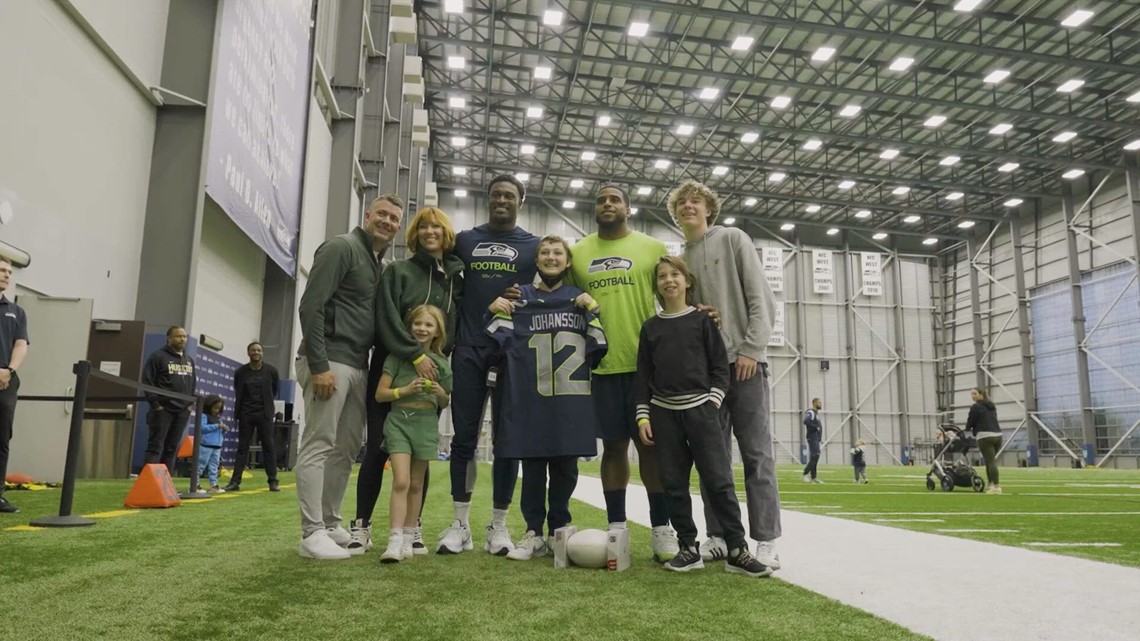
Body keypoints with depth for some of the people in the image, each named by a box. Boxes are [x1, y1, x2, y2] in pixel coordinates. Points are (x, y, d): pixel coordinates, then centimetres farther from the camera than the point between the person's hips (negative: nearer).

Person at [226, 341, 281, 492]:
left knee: (268, 447, -1)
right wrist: (237, 414, 12)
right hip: (246, 414, 1)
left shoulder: (271, 371, -2)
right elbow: (238, 395, 10)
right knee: (242, 447, 3)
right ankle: (235, 481, 4)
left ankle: (273, 481, 1)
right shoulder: (241, 372, 0)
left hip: (265, 414, -1)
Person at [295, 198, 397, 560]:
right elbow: (311, 306, -15)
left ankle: (331, 524, 20)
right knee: (318, 445, -7)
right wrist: (318, 365, -20)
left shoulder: (377, 264, 21)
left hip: (357, 366, 9)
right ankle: (312, 534, -3)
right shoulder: (342, 247, -5)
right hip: (330, 362, -9)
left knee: (346, 448, 11)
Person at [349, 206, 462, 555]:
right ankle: (362, 524, 10)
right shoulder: (397, 271, 2)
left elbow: (460, 327, 15)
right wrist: (415, 355, -21)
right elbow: (388, 319, -11)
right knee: (379, 448, 0)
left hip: (433, 375, 3)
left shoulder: (457, 279, 12)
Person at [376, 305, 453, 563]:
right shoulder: (397, 356, 0)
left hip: (426, 424, 3)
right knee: (401, 481, -14)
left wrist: (441, 394, -7)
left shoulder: (441, 363, 7)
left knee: (416, 484, 10)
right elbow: (380, 394, -3)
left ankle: (409, 537, 20)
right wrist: (406, 389, -18)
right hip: (399, 421, -3)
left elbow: (444, 403, 16)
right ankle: (395, 541, -14)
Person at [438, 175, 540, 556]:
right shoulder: (464, 240, 13)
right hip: (468, 350, 1)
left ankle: (498, 525, 11)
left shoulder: (534, 246, 9)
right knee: (464, 437, 1)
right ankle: (460, 524, 10)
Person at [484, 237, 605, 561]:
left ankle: (559, 531, 18)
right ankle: (534, 534, 13)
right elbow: (499, 343, 3)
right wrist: (498, 312, -9)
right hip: (530, 398, 0)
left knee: (565, 466, 5)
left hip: (571, 398, 1)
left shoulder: (582, 299, 11)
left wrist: (592, 311, -6)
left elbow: (598, 348, 3)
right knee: (532, 466, 2)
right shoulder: (520, 297, 9)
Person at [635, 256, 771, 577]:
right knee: (674, 483, 4)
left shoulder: (702, 320, 5)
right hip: (664, 412, 3)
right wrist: (643, 416, 2)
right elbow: (643, 375, 9)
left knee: (719, 478, -6)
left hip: (699, 408, -2)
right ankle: (689, 548, 14)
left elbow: (720, 365, 3)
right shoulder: (650, 327, 10)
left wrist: (713, 401, -8)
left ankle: (737, 550, 1)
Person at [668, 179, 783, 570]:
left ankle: (766, 541, 1)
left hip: (744, 361, -4)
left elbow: (761, 299, -3)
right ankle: (717, 536, 14)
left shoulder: (734, 240, 4)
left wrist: (752, 348, -12)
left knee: (756, 452, -3)